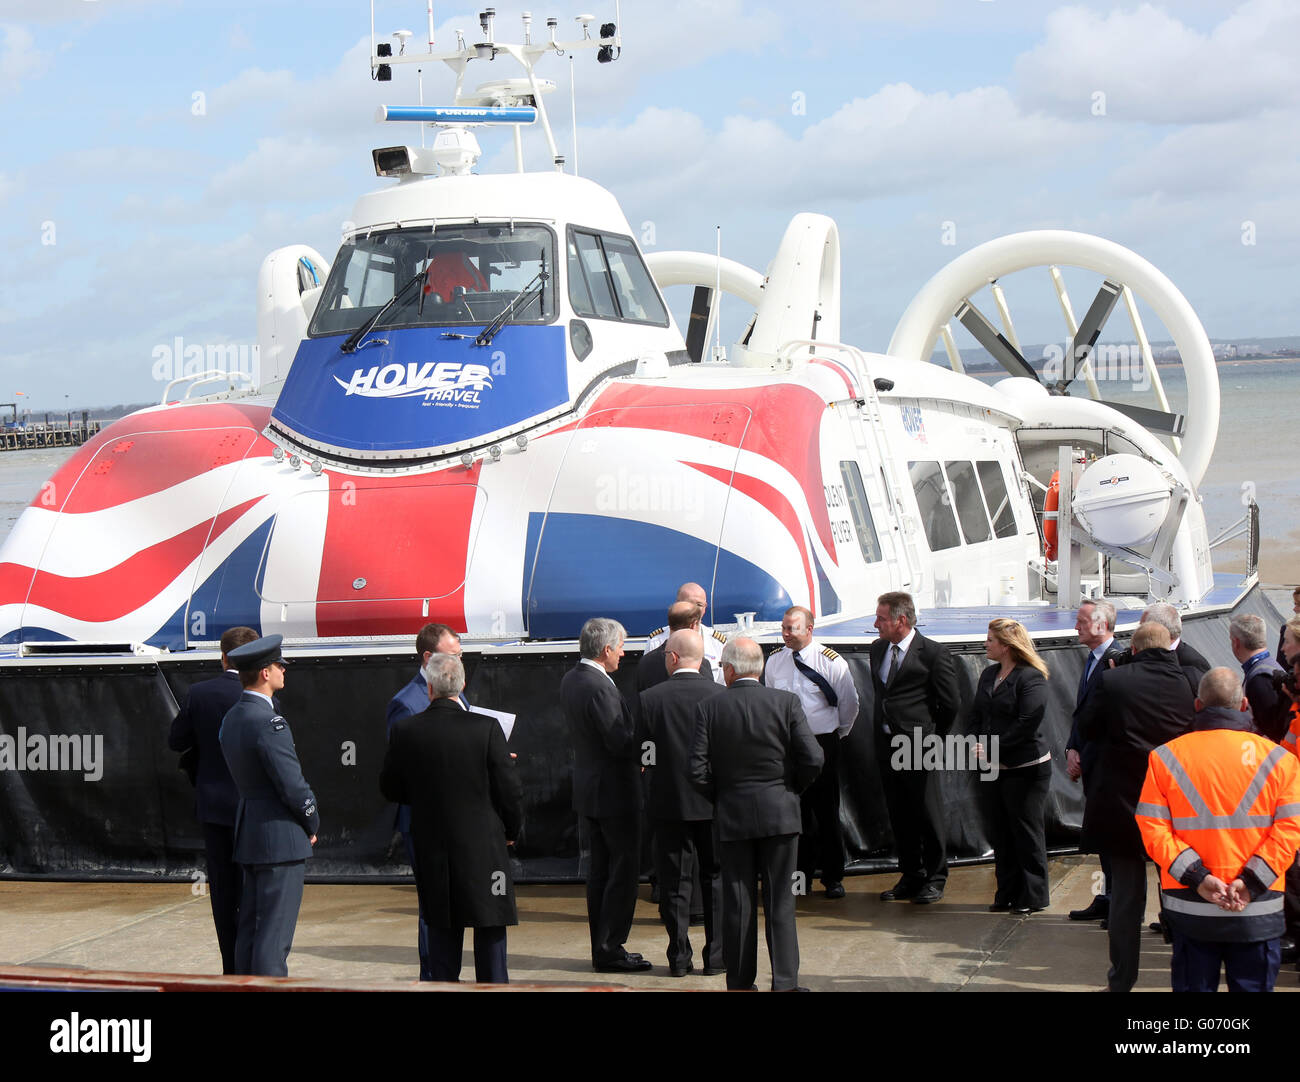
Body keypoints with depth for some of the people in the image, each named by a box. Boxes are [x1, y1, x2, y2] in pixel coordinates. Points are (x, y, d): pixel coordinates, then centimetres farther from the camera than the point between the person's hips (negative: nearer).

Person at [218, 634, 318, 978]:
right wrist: (312, 824, -1)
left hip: (248, 833, 10)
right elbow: (292, 785, -20)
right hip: (280, 835, -10)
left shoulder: (232, 718, 12)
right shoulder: (267, 723, -18)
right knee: (275, 935, -7)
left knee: (250, 929, 12)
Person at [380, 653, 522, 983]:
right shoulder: (486, 728, -12)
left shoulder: (405, 731, -7)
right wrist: (511, 831, 9)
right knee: (490, 931, 6)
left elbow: (390, 788, 5)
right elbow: (509, 791, -9)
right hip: (484, 845, -2)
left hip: (433, 849, 2)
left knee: (442, 934, 11)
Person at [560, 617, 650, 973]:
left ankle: (602, 947, 20)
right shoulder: (599, 688, -23)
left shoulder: (570, 680, 8)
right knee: (623, 871, -2)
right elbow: (621, 742, -24)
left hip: (588, 789, 10)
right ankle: (610, 950, -1)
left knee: (600, 870, 15)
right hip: (614, 791, -10)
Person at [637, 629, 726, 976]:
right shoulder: (721, 696, -8)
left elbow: (638, 752, -5)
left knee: (675, 882, 7)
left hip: (669, 802, -1)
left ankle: (679, 957, 9)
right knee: (716, 879, 10)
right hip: (714, 803, 1)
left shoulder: (650, 699, -10)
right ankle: (716, 956, 12)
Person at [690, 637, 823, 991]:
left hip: (732, 816, 1)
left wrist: (720, 795, 9)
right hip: (780, 812, 0)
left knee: (737, 905, 7)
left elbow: (698, 770, -9)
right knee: (780, 902, 3)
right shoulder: (786, 702, -5)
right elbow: (812, 759, -9)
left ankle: (740, 982, 12)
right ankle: (785, 982, 1)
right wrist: (791, 789, 8)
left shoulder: (710, 708, -5)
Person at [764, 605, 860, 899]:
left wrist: (838, 734, 10)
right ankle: (801, 874, 14)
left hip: (823, 745, -3)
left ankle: (833, 877, 10)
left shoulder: (831, 662, -7)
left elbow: (850, 703, 4)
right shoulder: (775, 661, 4)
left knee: (827, 813, 1)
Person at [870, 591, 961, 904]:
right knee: (899, 816, 11)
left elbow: (951, 702, -6)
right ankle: (910, 876, 21)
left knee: (928, 815, 1)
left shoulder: (934, 653, -10)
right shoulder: (876, 650, 11)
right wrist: (883, 729, 15)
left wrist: (935, 735, 1)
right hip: (887, 746, 6)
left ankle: (935, 879, 11)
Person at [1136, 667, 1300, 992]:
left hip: (1189, 909, 1)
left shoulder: (1165, 758, -1)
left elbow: (1152, 828, -7)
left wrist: (1197, 878, -11)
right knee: (1252, 985, 8)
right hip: (1258, 912, -1)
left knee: (1193, 987, 10)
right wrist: (1251, 882, -11)